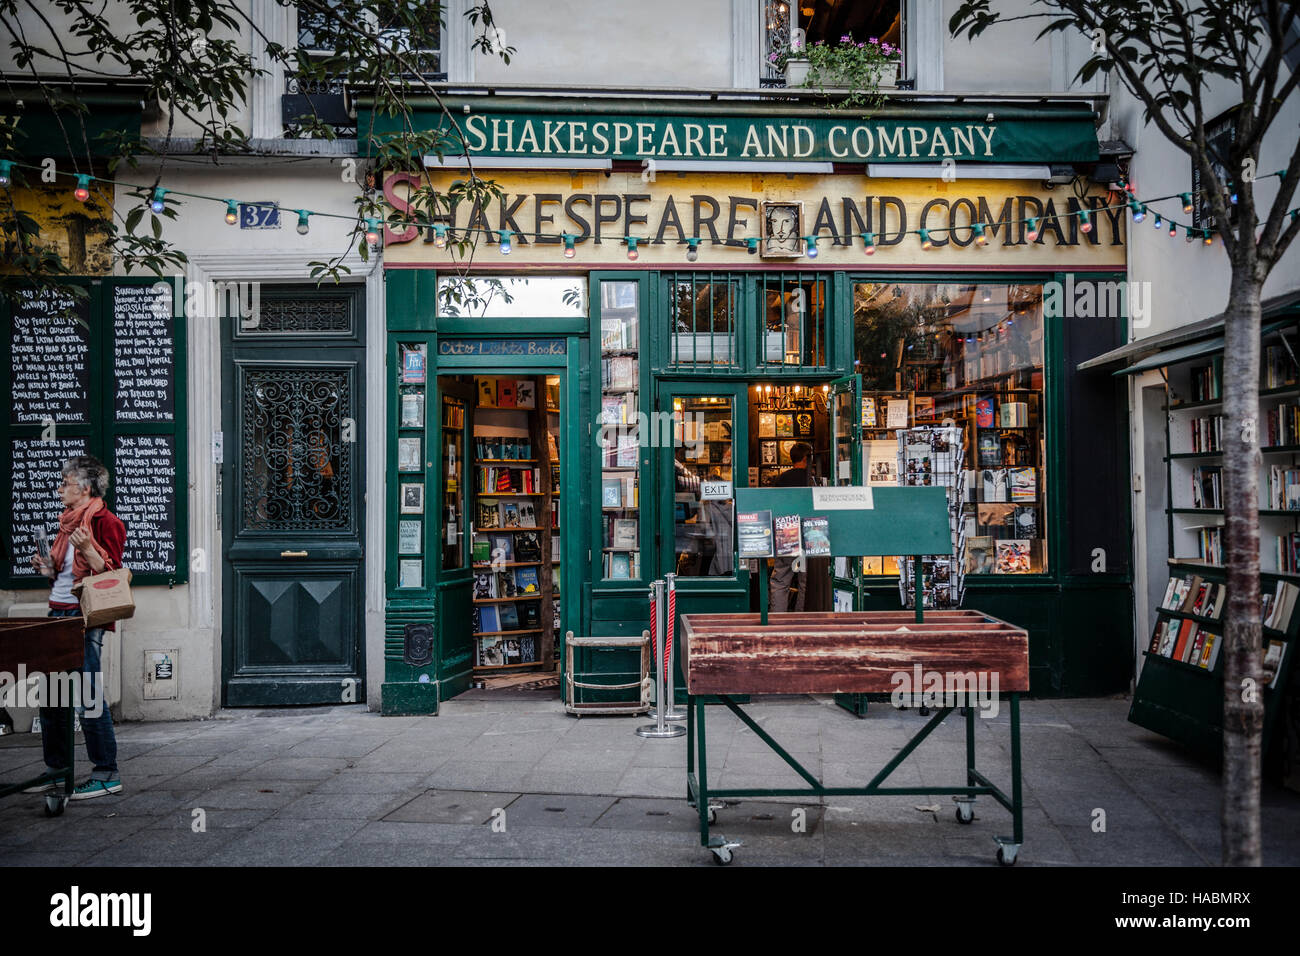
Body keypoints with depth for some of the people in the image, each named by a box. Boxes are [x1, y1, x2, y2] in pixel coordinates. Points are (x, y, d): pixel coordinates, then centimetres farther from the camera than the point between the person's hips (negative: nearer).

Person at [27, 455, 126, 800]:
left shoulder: (104, 521, -8)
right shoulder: (69, 521, 18)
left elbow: (111, 574, -14)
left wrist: (86, 549, -26)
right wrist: (48, 568, 7)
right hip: (58, 615, 9)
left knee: (88, 696, -8)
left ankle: (107, 774, 1)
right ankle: (56, 770, 24)